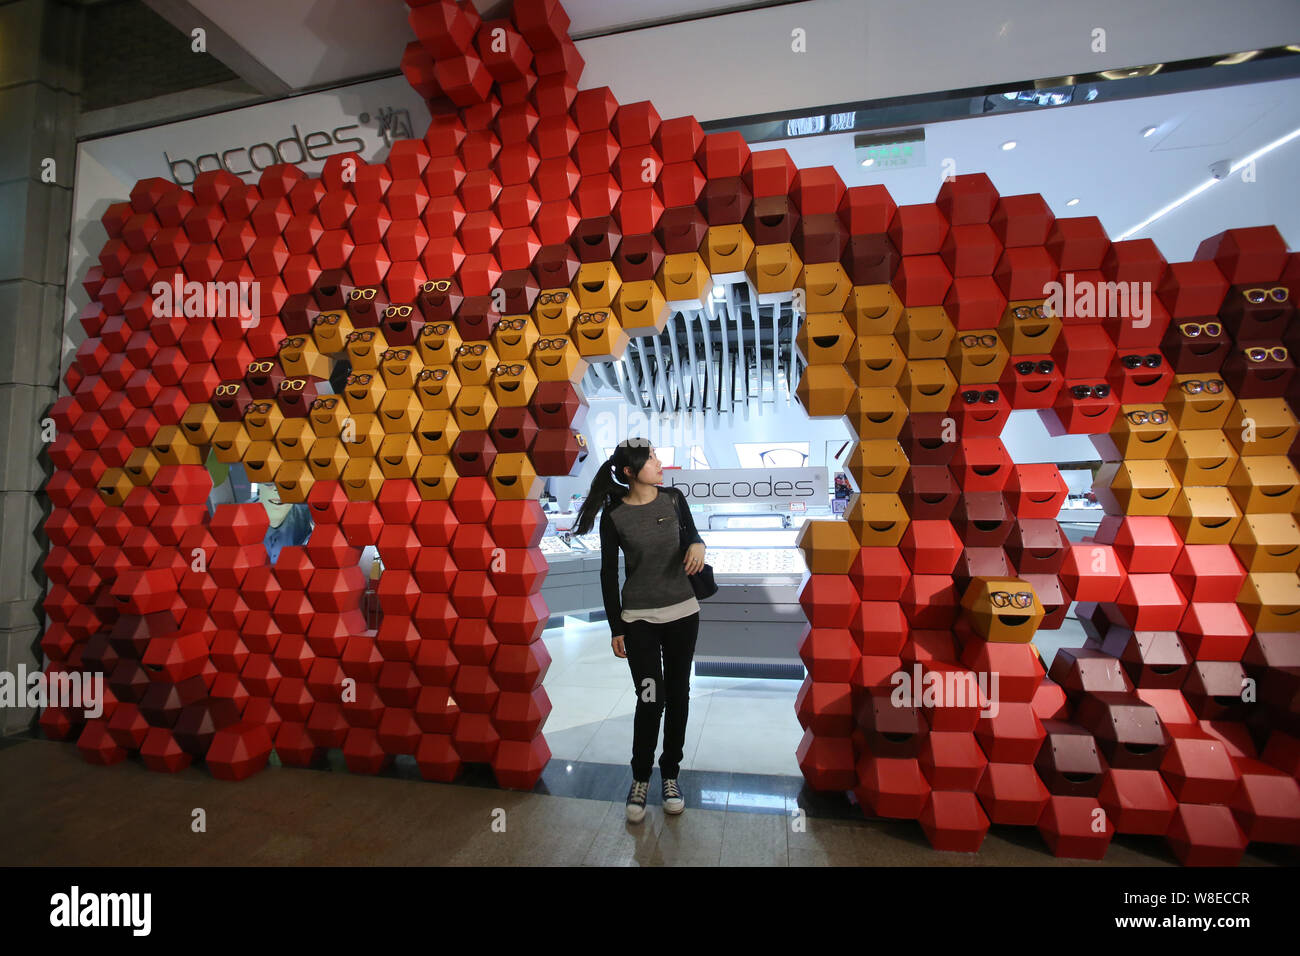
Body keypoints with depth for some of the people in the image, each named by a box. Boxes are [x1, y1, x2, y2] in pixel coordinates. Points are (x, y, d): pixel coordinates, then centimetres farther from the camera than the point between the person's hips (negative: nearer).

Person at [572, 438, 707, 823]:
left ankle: (670, 773, 32)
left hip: (682, 611, 3)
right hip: (638, 618, -3)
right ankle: (640, 778, 22)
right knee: (650, 699, -3)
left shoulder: (673, 499, -3)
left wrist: (698, 543, -11)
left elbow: (690, 533, 14)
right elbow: (608, 573, -3)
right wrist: (615, 628, -3)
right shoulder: (614, 513, -9)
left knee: (678, 695, 12)